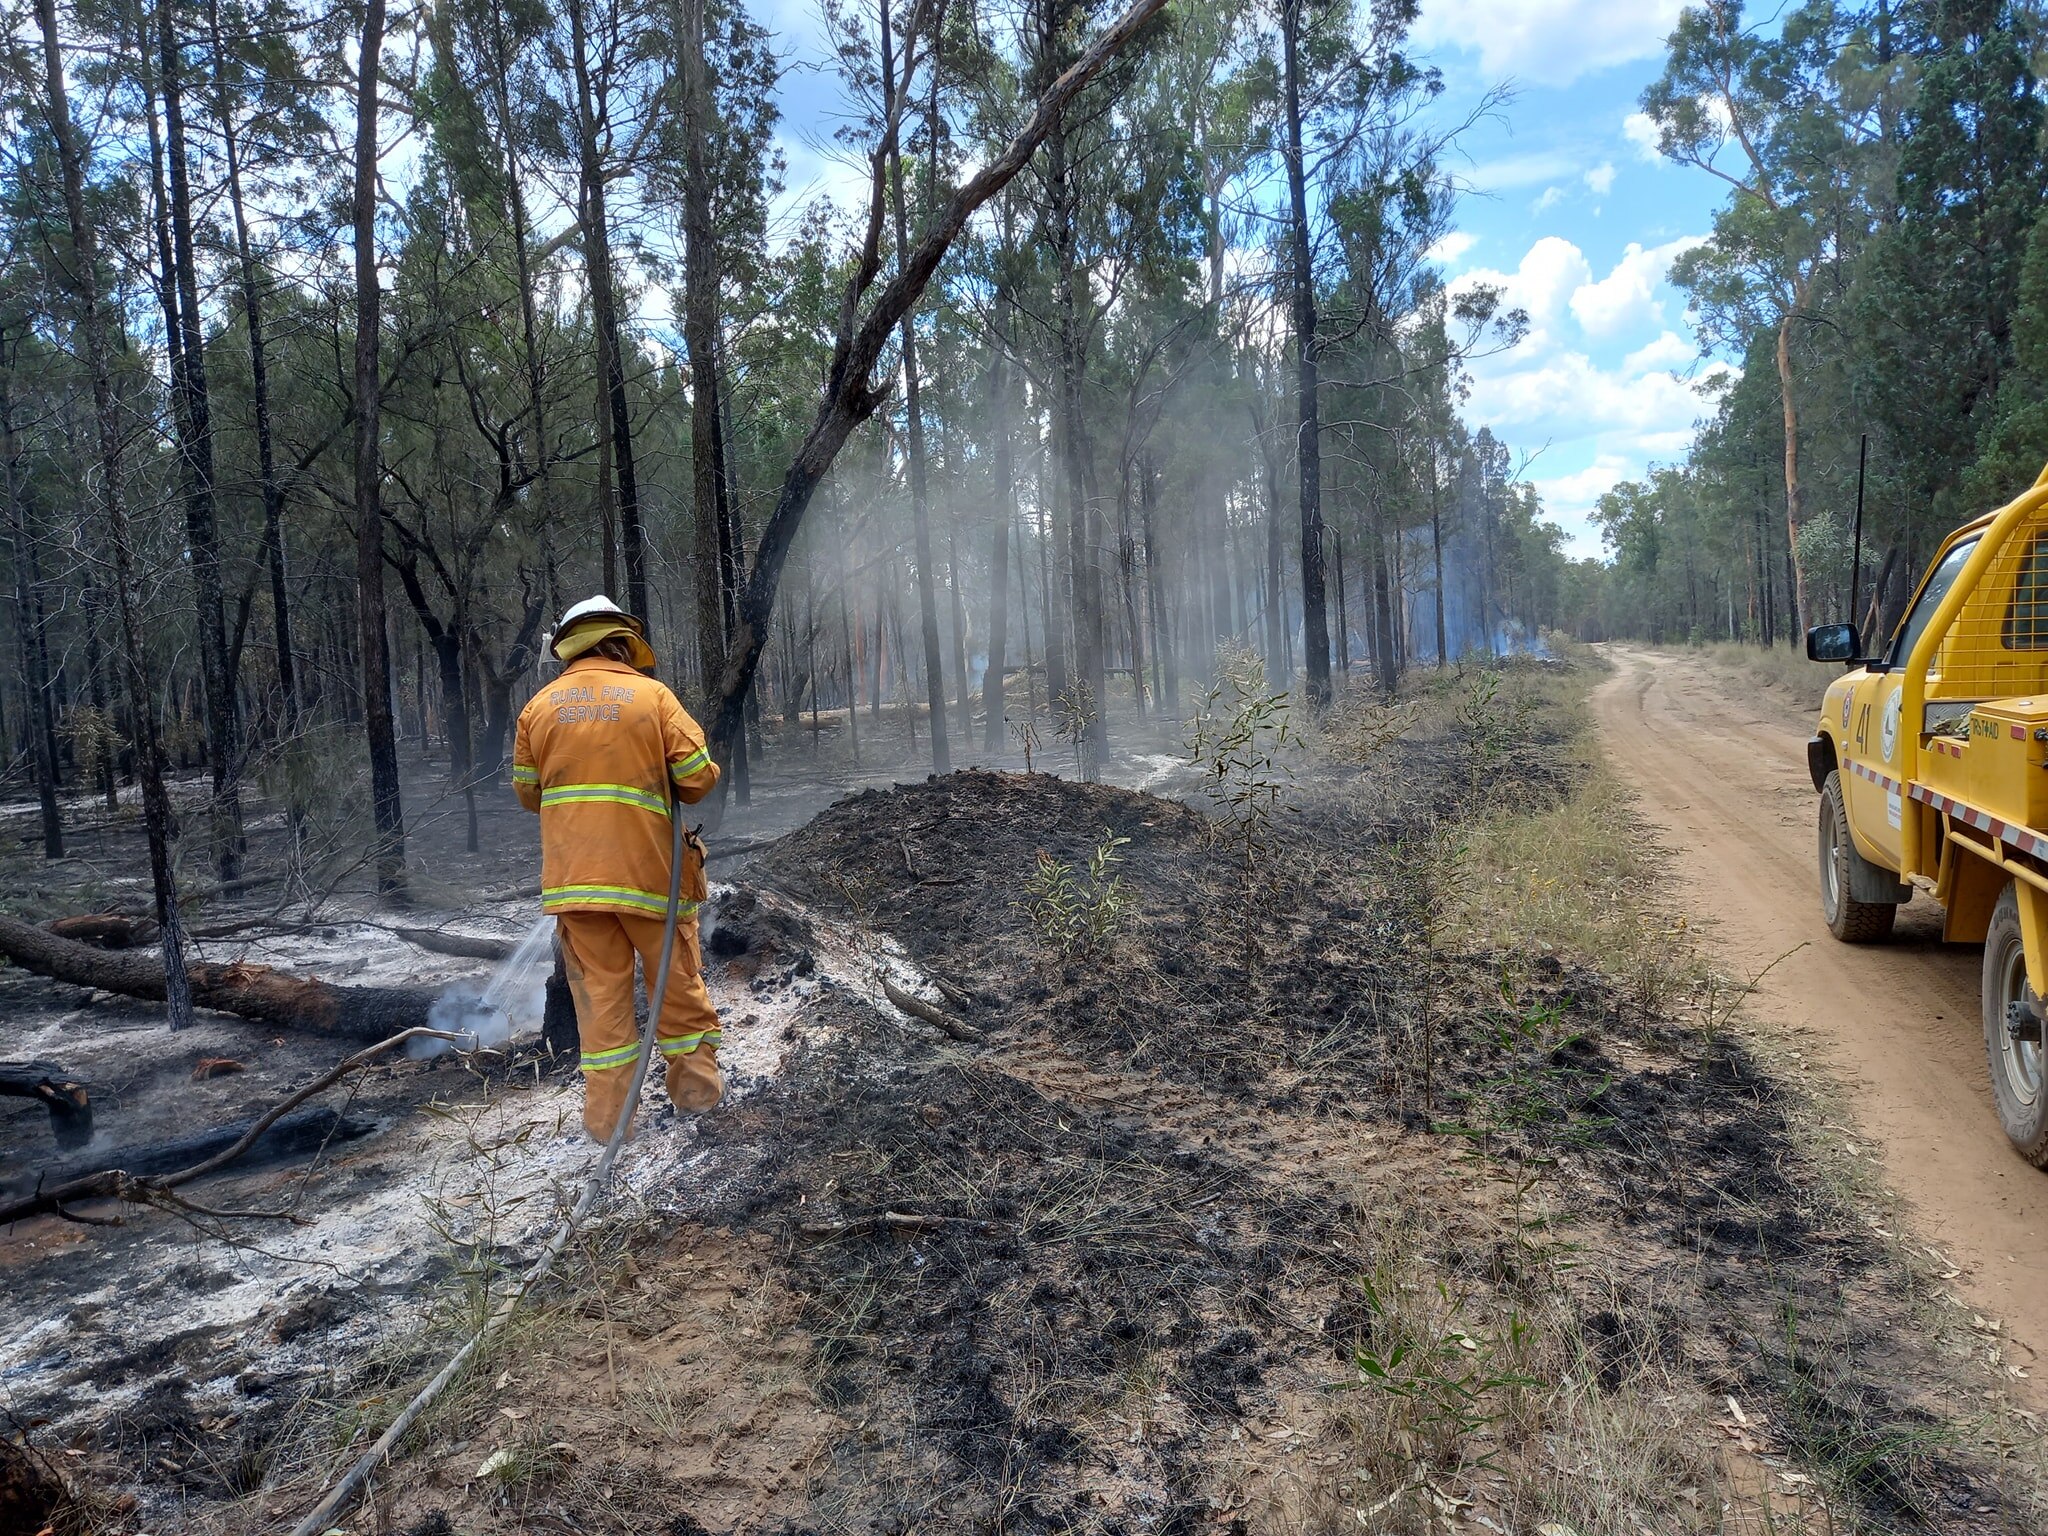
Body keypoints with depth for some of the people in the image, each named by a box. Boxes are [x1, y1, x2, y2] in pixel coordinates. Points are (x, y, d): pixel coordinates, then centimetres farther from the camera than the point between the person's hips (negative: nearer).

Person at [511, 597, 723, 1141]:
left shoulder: (540, 705, 6)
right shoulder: (652, 695, -4)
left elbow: (527, 793, 12)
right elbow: (698, 776, -8)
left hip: (572, 874, 3)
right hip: (647, 870, -2)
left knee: (600, 991, 8)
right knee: (678, 981, 12)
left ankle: (607, 1116, 11)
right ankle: (695, 1086, 22)